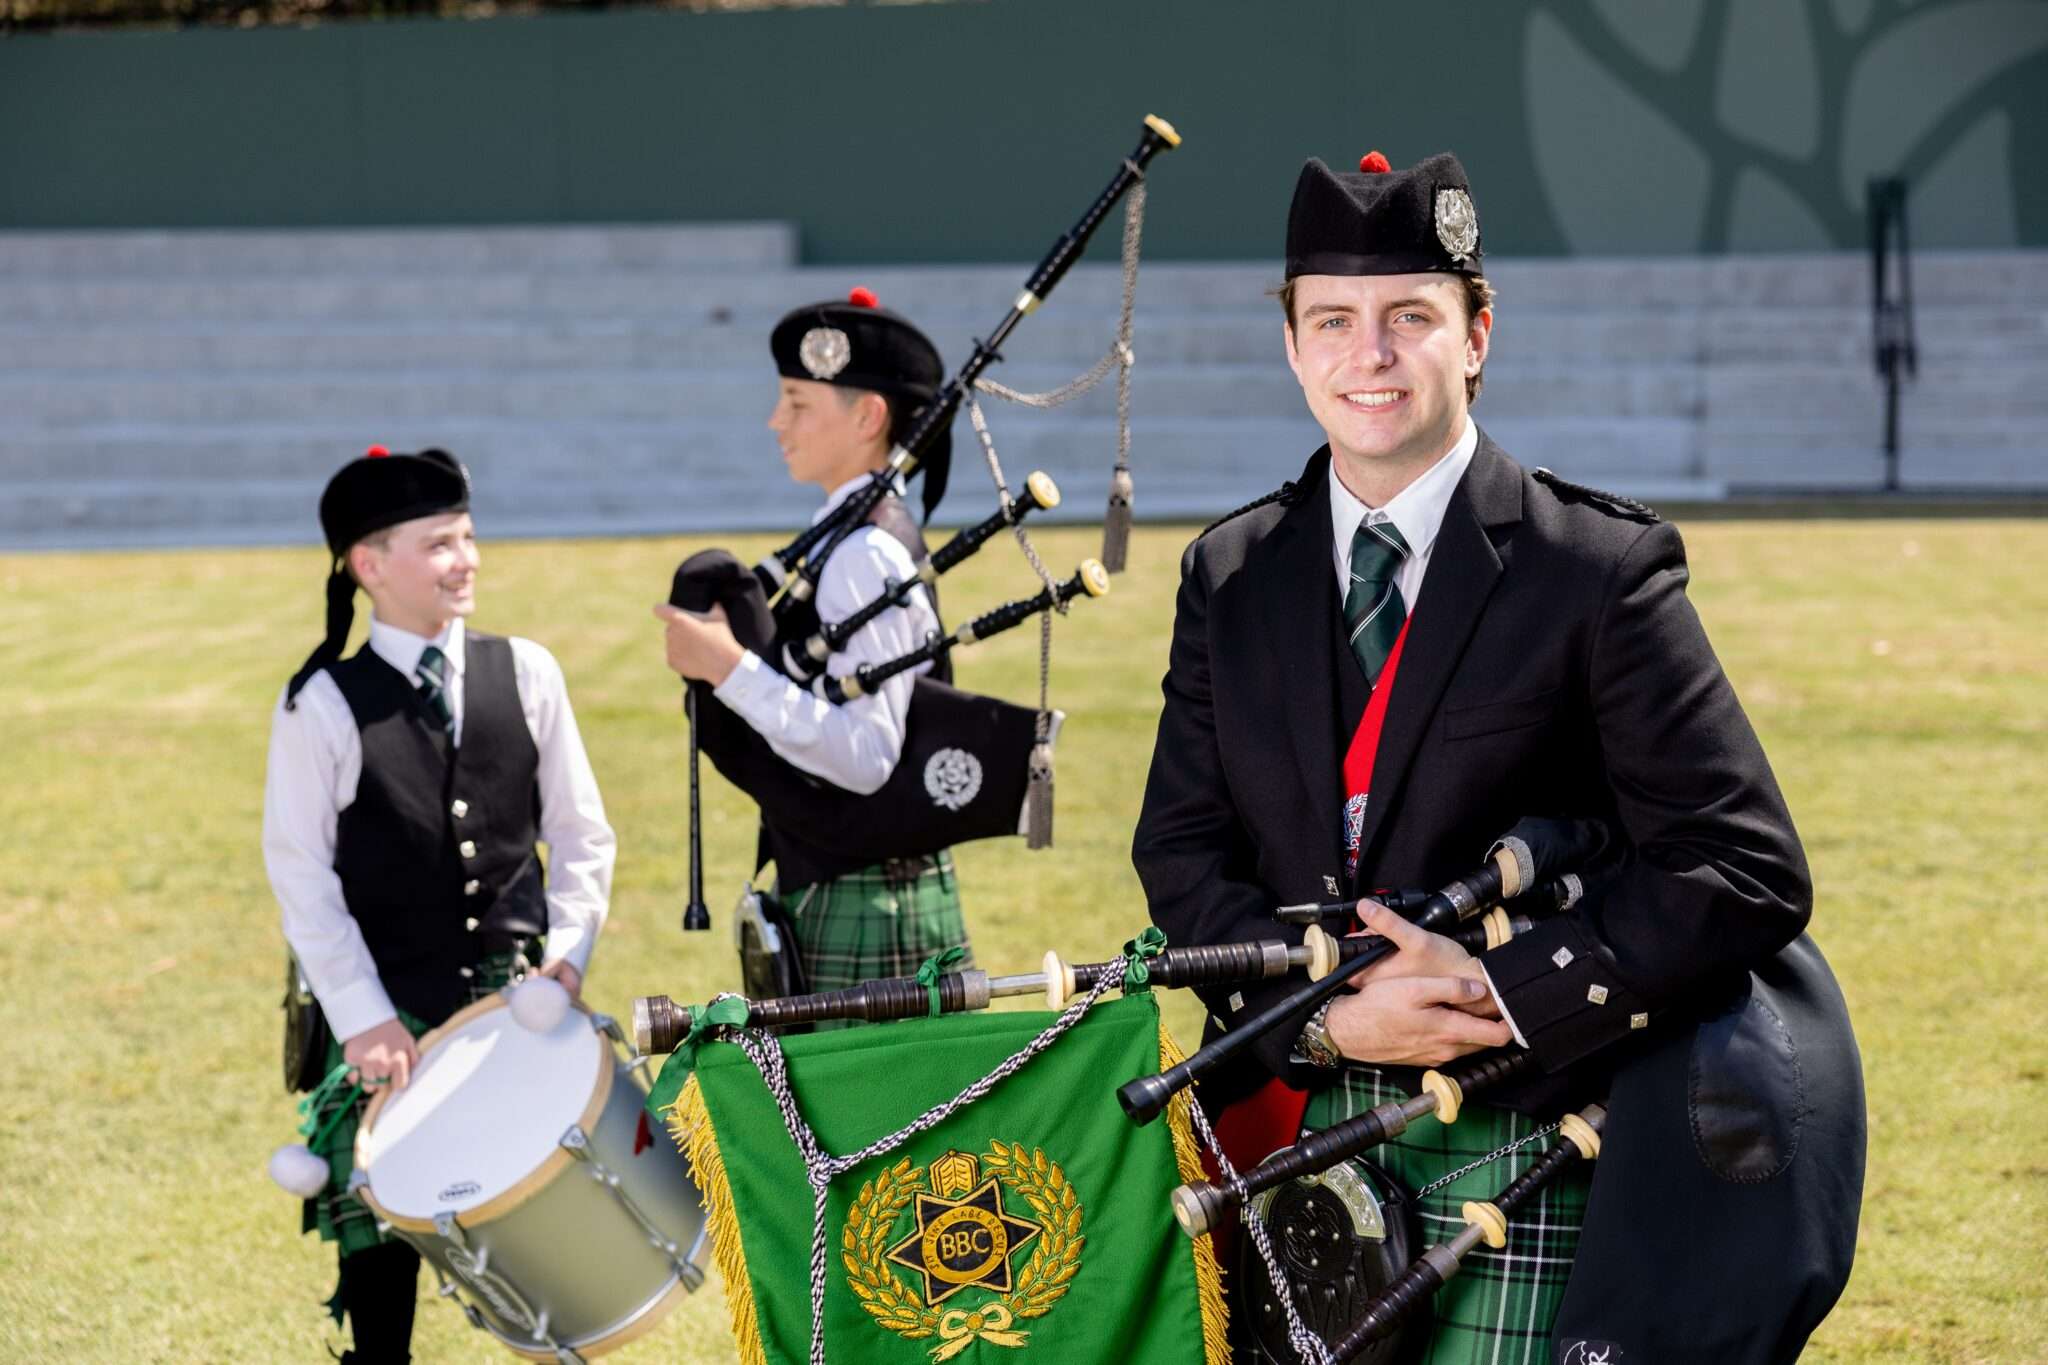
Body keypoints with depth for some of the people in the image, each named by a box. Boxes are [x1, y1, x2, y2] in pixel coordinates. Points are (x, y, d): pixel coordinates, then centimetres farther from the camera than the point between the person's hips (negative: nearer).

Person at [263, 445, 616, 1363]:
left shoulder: (526, 675, 4)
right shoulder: (322, 708, -5)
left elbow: (581, 833, 9)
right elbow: (301, 874, -6)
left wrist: (566, 950, -5)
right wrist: (362, 1017, -12)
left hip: (515, 995, 2)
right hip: (387, 1010, -2)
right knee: (379, 1228, -1)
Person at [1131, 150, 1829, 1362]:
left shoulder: (1600, 569, -7)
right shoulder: (1230, 576, 8)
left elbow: (1751, 872, -11)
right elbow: (1182, 850, 6)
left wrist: (1502, 993, -18)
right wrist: (1323, 1019, -12)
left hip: (1517, 1152, -4)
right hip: (1298, 1133, 4)